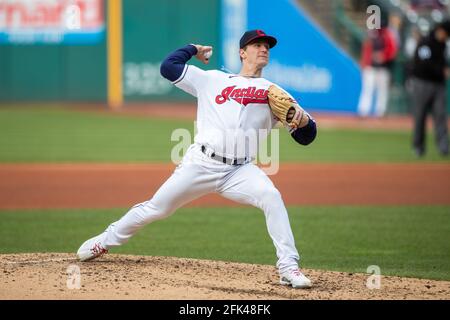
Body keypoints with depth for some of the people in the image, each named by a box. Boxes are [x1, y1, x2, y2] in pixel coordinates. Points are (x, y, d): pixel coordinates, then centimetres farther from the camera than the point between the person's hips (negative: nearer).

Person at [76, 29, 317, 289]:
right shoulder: (212, 80, 14)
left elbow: (306, 137, 8)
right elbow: (169, 66, 12)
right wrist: (193, 49, 24)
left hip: (240, 170, 0)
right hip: (201, 164, 0)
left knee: (271, 197, -27)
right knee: (157, 207, 3)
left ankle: (288, 268, -26)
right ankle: (107, 240, 26)